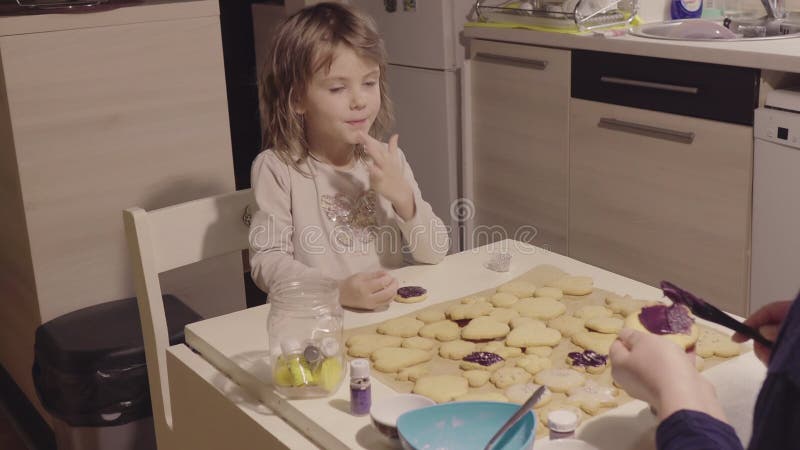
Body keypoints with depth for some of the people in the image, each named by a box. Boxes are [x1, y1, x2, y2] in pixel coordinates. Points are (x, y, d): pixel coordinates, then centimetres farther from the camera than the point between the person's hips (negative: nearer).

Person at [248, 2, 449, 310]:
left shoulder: (388, 159, 7)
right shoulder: (277, 167, -6)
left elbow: (436, 252, 6)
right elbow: (267, 261, -12)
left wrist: (402, 196, -11)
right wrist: (339, 291, -25)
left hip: (395, 312, 4)